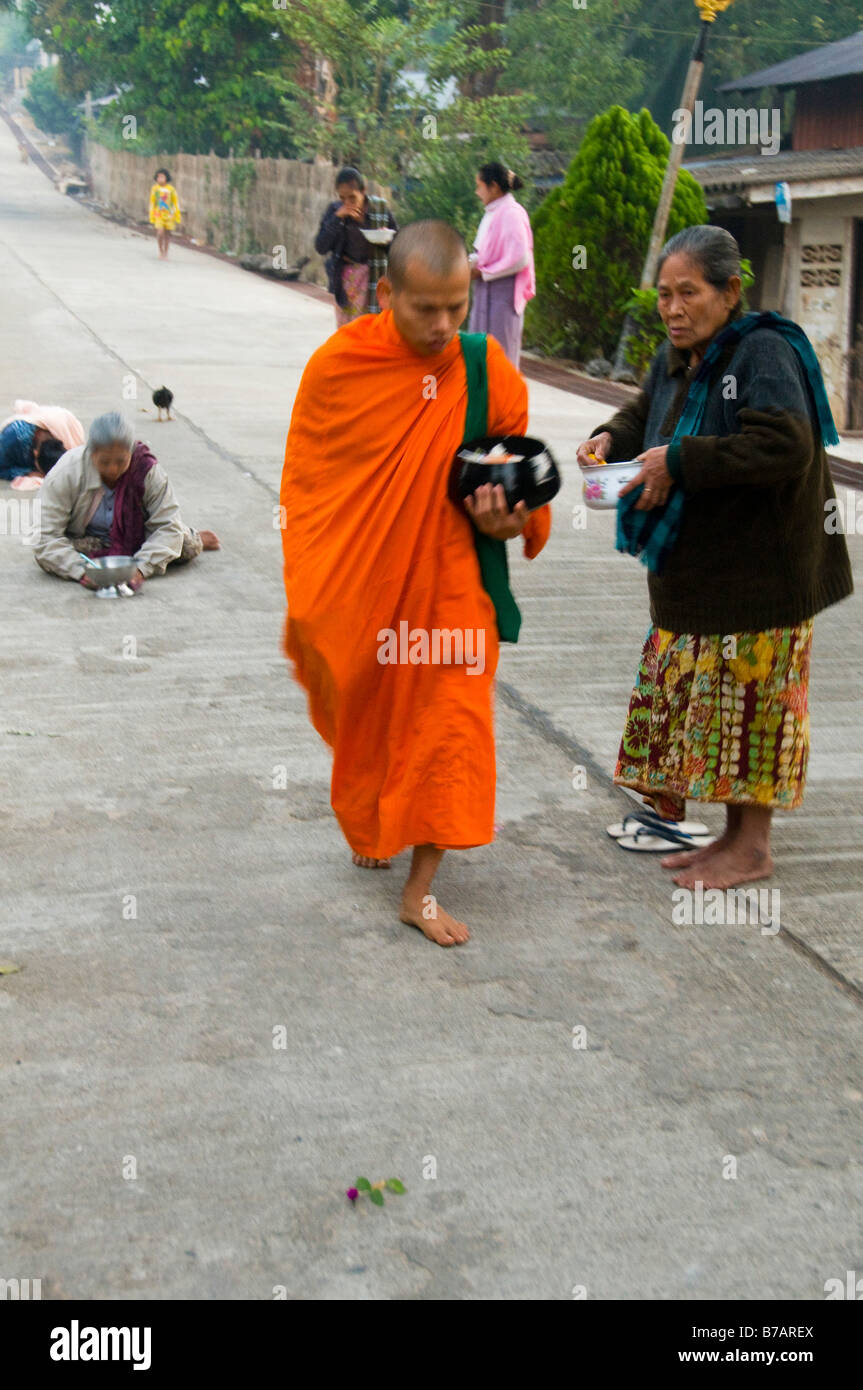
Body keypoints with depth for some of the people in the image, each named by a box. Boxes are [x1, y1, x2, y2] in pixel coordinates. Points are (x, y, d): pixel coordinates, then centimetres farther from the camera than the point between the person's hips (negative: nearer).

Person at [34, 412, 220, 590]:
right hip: (83, 540, -1)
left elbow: (167, 526, -23)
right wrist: (81, 570, -45)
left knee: (186, 547, -19)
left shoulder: (149, 472, -24)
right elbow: (48, 538, -28)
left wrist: (141, 567, -40)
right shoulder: (64, 475, -28)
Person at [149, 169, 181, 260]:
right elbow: (152, 203, 4)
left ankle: (165, 254, 25)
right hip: (158, 214, -1)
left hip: (169, 214, 1)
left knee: (167, 234, 9)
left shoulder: (171, 189, -5)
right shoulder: (154, 189, -3)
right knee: (160, 233, -16)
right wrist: (151, 217, 4)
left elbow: (176, 203, 2)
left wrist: (177, 217, 1)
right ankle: (161, 251, 6)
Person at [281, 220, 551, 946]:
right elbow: (302, 486, 1)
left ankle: (422, 890, 11)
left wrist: (506, 520, -17)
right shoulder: (336, 367, -9)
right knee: (361, 721, 17)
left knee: (448, 729, -2)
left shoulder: (489, 374, -8)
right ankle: (371, 833, 45)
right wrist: (302, 595, 2)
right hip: (354, 588, 0)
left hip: (448, 584, 0)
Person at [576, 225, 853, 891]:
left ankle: (751, 846, 14)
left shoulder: (765, 354, -18)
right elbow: (646, 415, 27)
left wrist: (680, 460, -28)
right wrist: (613, 438, 3)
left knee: (749, 703, 1)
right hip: (690, 570, 9)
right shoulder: (675, 360, 8)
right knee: (690, 703, 14)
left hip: (758, 574, -8)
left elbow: (786, 448, -31)